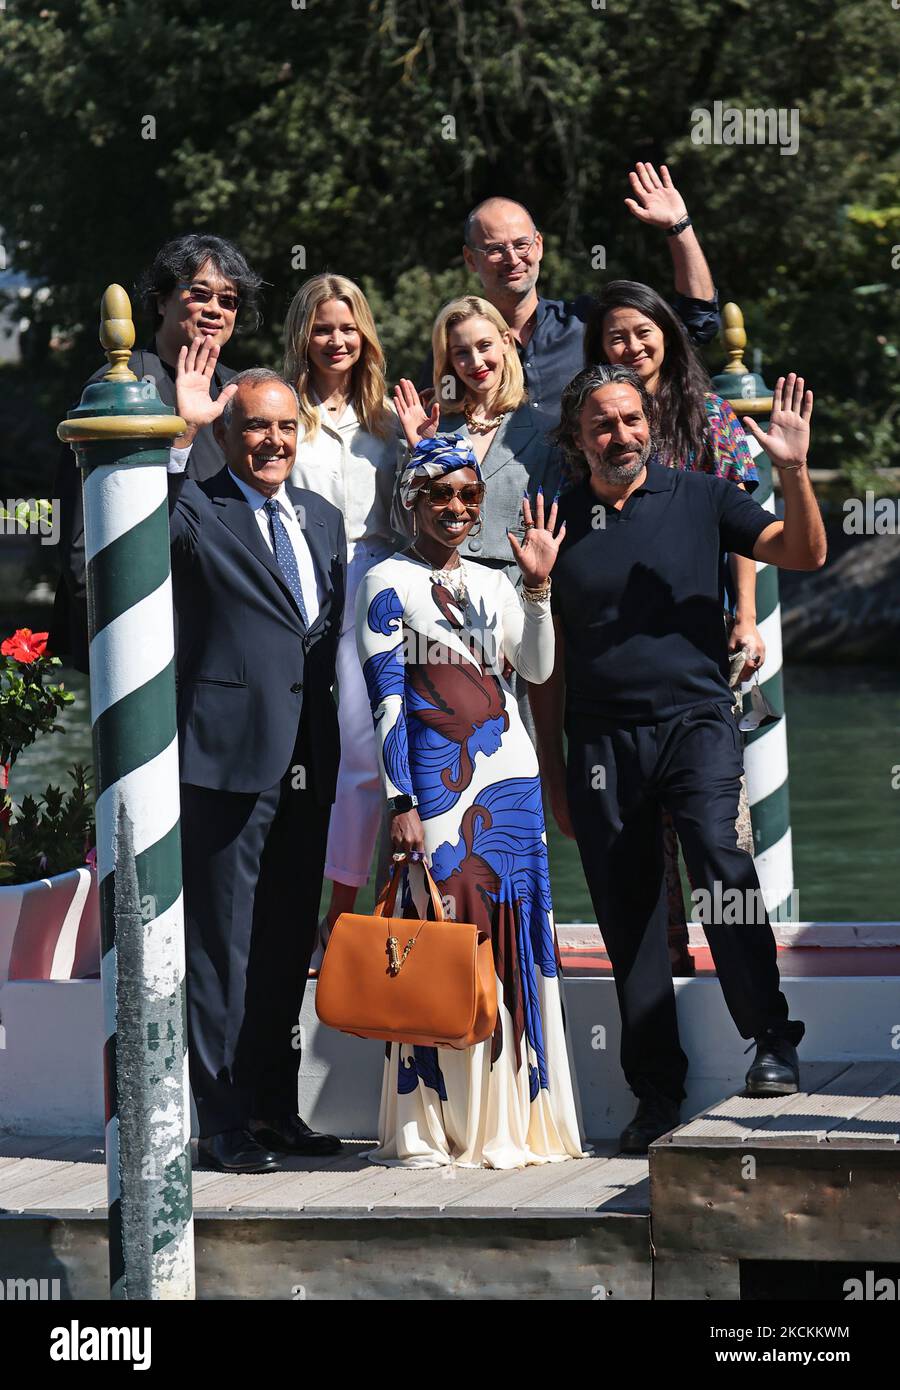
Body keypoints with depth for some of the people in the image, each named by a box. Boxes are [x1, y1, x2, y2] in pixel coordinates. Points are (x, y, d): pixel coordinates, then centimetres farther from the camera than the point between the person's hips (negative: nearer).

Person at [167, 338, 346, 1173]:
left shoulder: (322, 518, 16)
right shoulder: (198, 514, -4)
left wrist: (333, 737, 14)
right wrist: (177, 429, -32)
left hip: (307, 760, 7)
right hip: (229, 756, -7)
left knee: (288, 943, 12)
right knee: (221, 943, -3)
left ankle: (275, 1106, 21)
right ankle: (222, 1119, 0)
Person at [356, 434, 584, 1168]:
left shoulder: (492, 584, 15)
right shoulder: (389, 584, -1)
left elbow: (537, 668, 5)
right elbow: (386, 700, -6)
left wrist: (539, 587, -5)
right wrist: (401, 802, -12)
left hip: (508, 778, 6)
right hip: (438, 781, -6)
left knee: (511, 938, 4)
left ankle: (507, 1120, 11)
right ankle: (428, 1128, -3)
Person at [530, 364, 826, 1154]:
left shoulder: (700, 500, 6)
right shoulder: (560, 524, 10)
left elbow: (805, 554, 0)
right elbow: (548, 662, 14)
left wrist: (793, 470, -15)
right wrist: (553, 774, 11)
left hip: (695, 721, -2)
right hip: (601, 741, 3)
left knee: (720, 854, -27)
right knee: (628, 921, 3)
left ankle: (772, 1043, -23)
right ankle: (658, 1096, 10)